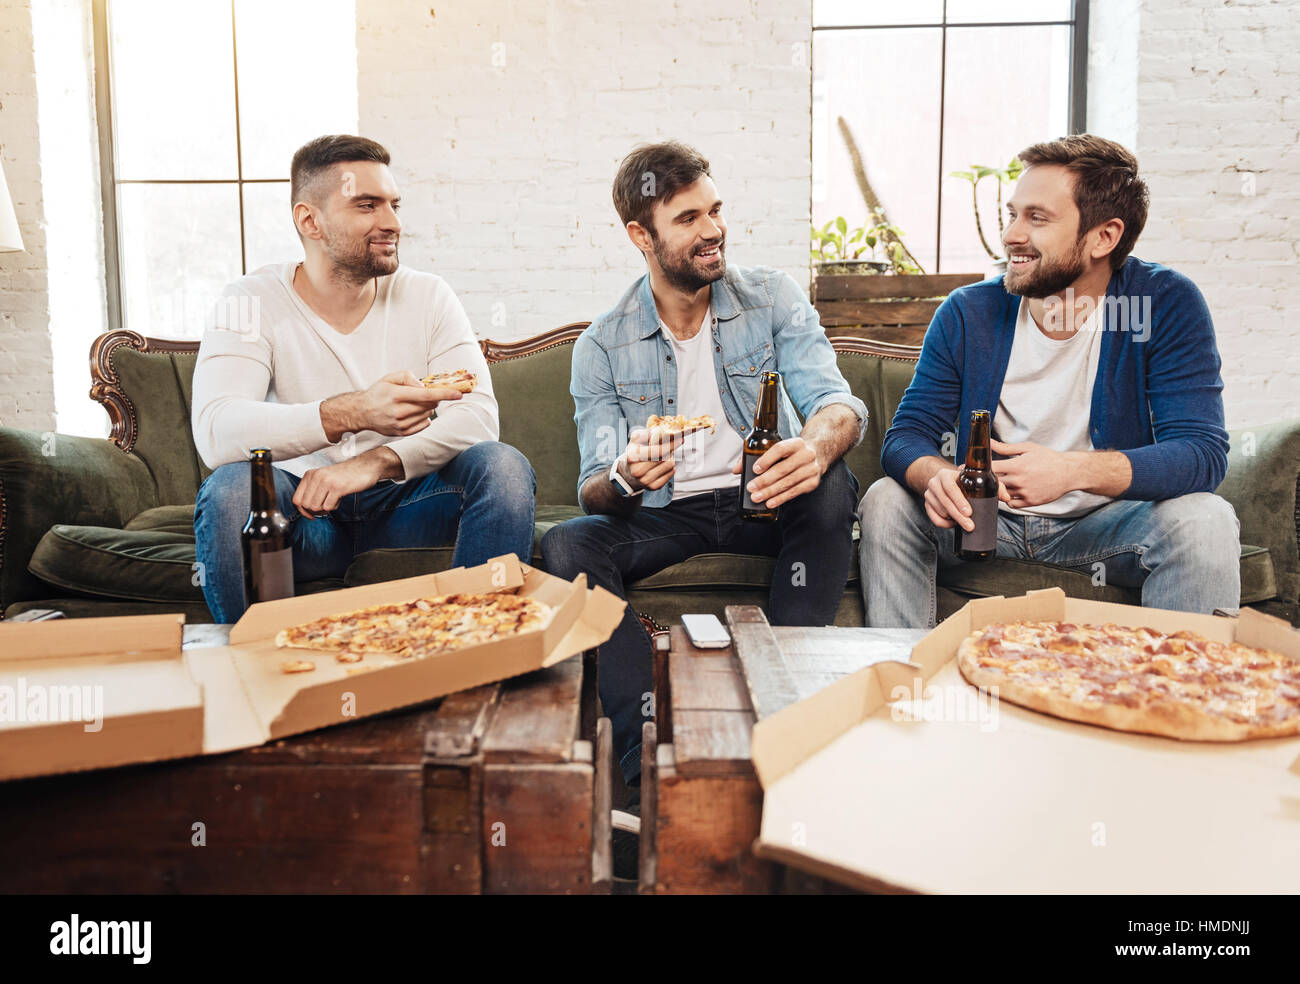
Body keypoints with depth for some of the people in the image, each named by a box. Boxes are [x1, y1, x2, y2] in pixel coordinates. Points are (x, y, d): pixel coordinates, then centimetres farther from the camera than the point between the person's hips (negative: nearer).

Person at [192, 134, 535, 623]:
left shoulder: (428, 297, 0)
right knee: (229, 487, -32)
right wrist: (352, 413, -39)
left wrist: (375, 462, -29)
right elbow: (215, 432, -24)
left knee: (503, 466, -24)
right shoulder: (252, 302, -8)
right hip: (305, 510, -1)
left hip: (401, 502, 2)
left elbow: (478, 415, -13)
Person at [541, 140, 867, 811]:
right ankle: (650, 754, -29)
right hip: (663, 516, 0)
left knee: (830, 486, -31)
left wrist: (816, 447, -41)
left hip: (762, 503, 0)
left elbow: (838, 401, -14)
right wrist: (625, 479, -34)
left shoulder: (771, 297, 0)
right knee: (564, 547, -26)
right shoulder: (601, 346, -2)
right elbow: (594, 492, -7)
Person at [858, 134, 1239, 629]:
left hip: (1103, 523, -1)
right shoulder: (967, 313, -6)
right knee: (885, 501, -21)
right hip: (988, 517, 2)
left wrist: (1075, 470, -37)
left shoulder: (1167, 304, -12)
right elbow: (906, 436, -8)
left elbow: (1202, 451, -19)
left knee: (1205, 519, -28)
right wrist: (936, 475, -34)